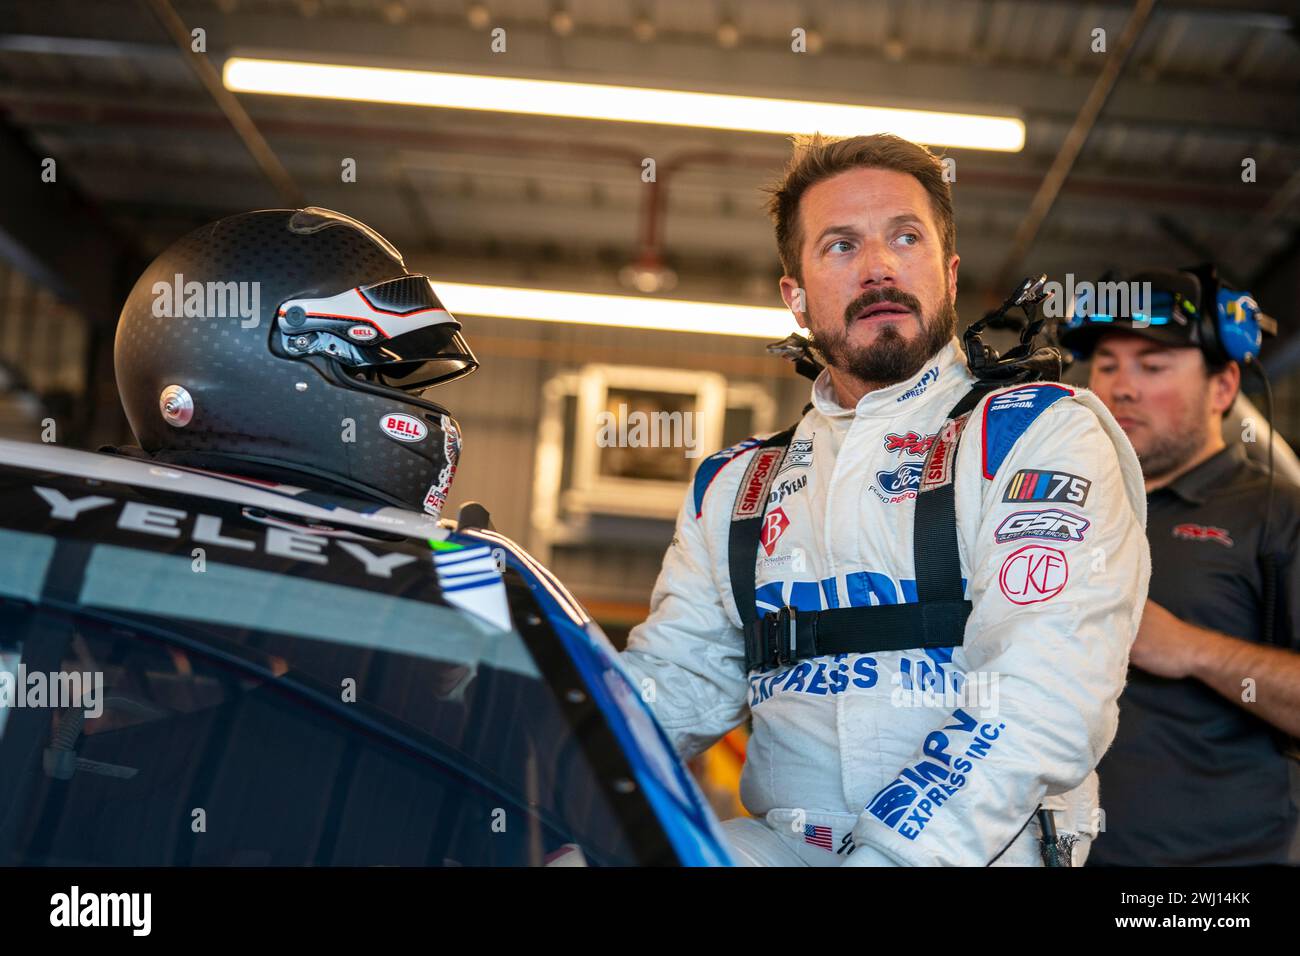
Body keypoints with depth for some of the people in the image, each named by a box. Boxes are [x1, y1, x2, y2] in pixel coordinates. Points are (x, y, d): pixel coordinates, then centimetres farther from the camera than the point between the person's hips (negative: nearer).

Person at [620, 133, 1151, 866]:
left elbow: (1040, 706, -12)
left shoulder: (1045, 434, 1)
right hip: (774, 844, 4)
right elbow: (673, 677, 11)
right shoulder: (735, 487, 18)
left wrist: (887, 852, -22)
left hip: (987, 845, -4)